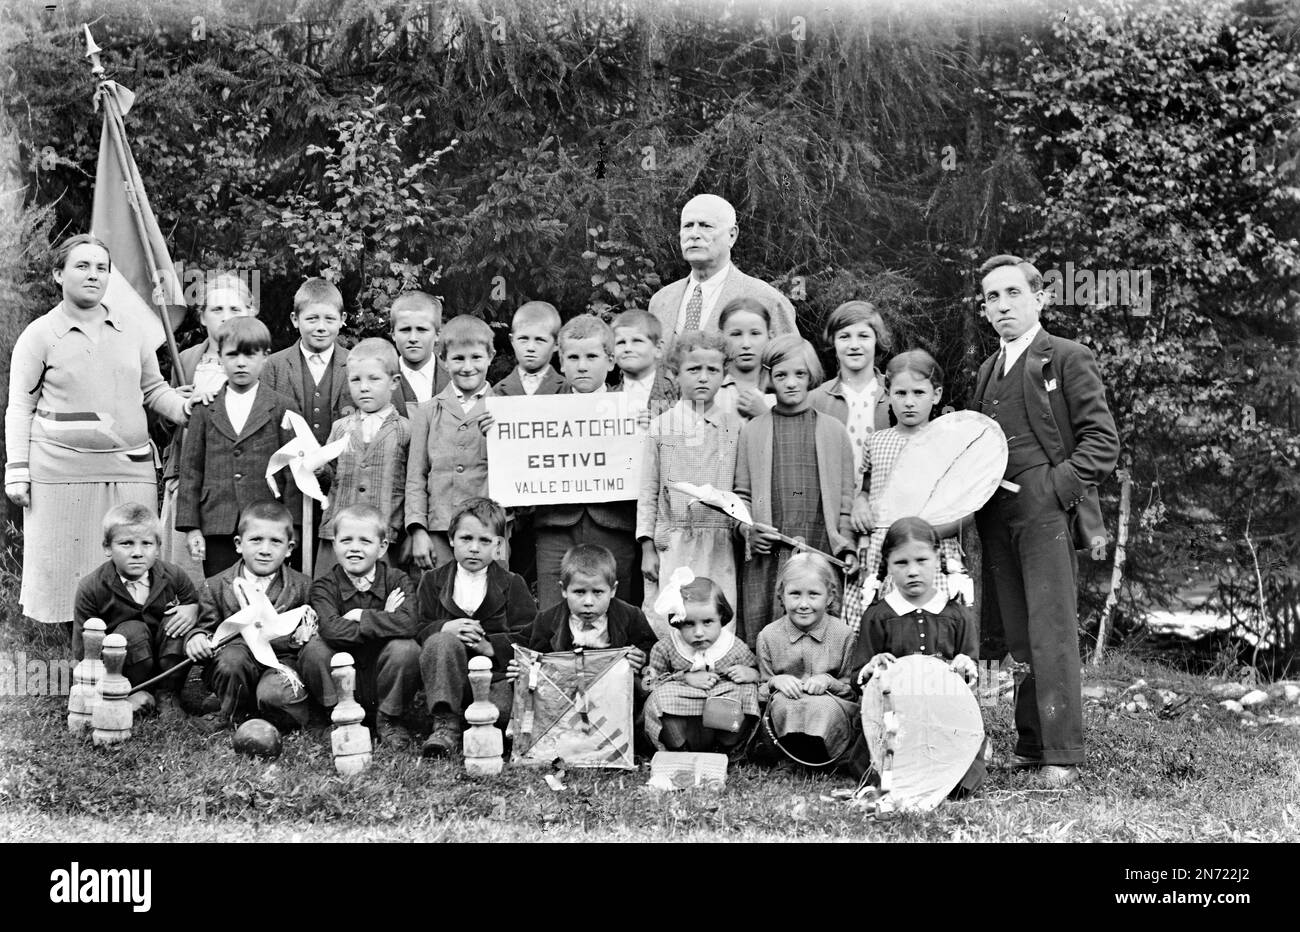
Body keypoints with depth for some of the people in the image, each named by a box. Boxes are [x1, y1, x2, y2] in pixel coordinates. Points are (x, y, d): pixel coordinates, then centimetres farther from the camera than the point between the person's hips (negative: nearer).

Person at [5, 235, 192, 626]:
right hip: (62, 472, -3)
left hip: (130, 468, 3)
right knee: (66, 568, 0)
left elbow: (154, 389, 18)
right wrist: (17, 470, -3)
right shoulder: (39, 335, 3)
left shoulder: (130, 329, 11)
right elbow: (20, 408, 3)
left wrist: (184, 407, -2)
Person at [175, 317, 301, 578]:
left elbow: (293, 471, 3)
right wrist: (191, 526, 1)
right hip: (218, 527, 2)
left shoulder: (282, 408, 4)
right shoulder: (206, 409, 9)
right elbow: (191, 469, 9)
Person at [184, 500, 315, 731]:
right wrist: (196, 638, -13)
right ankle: (233, 713, -5)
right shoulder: (215, 587, 7)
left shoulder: (303, 587, 6)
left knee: (275, 694, -34)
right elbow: (206, 627, 9)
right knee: (231, 658, -34)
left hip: (283, 659, -2)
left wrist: (301, 637, -11)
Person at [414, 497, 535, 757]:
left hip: (497, 673, -1)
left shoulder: (512, 585, 7)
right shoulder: (433, 582, 12)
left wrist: (491, 647, -16)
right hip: (449, 677, 1)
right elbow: (415, 630, 5)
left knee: (505, 708, -33)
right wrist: (444, 628, -15)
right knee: (441, 641, -32)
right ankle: (445, 725, -26)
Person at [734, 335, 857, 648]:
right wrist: (748, 528, -7)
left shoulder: (834, 431, 11)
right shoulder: (752, 431, 11)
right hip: (767, 555, 0)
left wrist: (847, 546, 1)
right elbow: (742, 494, 11)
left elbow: (846, 497, 10)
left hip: (821, 552, 0)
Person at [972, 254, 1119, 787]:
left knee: (1051, 633, -10)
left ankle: (1062, 755, -7)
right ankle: (1030, 746, 13)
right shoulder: (988, 370, 21)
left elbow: (1102, 441, -4)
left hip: (1047, 510, -6)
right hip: (998, 517, 6)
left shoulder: (1068, 359, 1)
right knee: (1017, 636, 7)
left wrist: (1058, 485, -12)